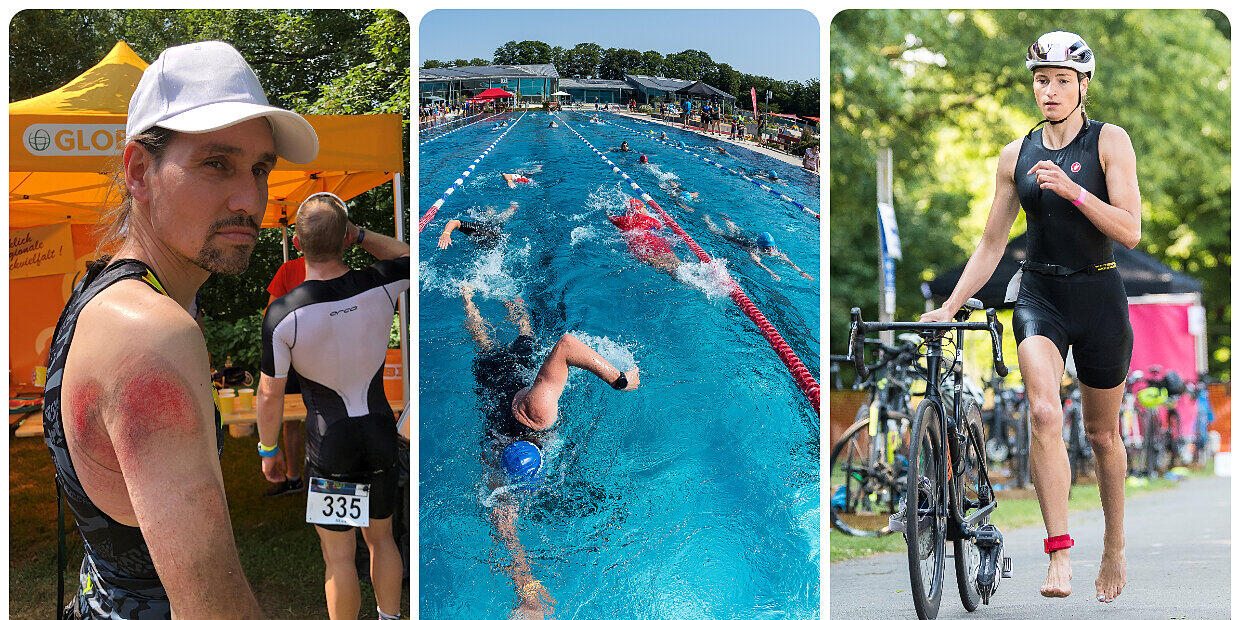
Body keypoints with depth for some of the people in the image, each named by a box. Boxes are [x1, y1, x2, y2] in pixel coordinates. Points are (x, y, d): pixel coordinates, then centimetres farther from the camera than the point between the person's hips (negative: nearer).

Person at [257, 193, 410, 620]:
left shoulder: (283, 315, -20)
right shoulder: (379, 288, -13)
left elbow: (270, 394, -10)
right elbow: (409, 257, 13)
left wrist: (268, 450, 6)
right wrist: (359, 235, 5)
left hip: (330, 445, -3)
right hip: (381, 432, 3)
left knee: (339, 556, 7)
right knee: (381, 539, 22)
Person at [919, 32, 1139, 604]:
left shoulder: (1110, 142, -2)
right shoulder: (1016, 155, 7)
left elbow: (1130, 231, -11)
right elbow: (991, 243, 12)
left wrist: (1072, 190, -23)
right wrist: (950, 305, 5)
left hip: (1098, 295, -1)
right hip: (1039, 294, 1)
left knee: (1102, 434, 11)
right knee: (1044, 412, -24)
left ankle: (1114, 548, 33)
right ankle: (1059, 555, -27)